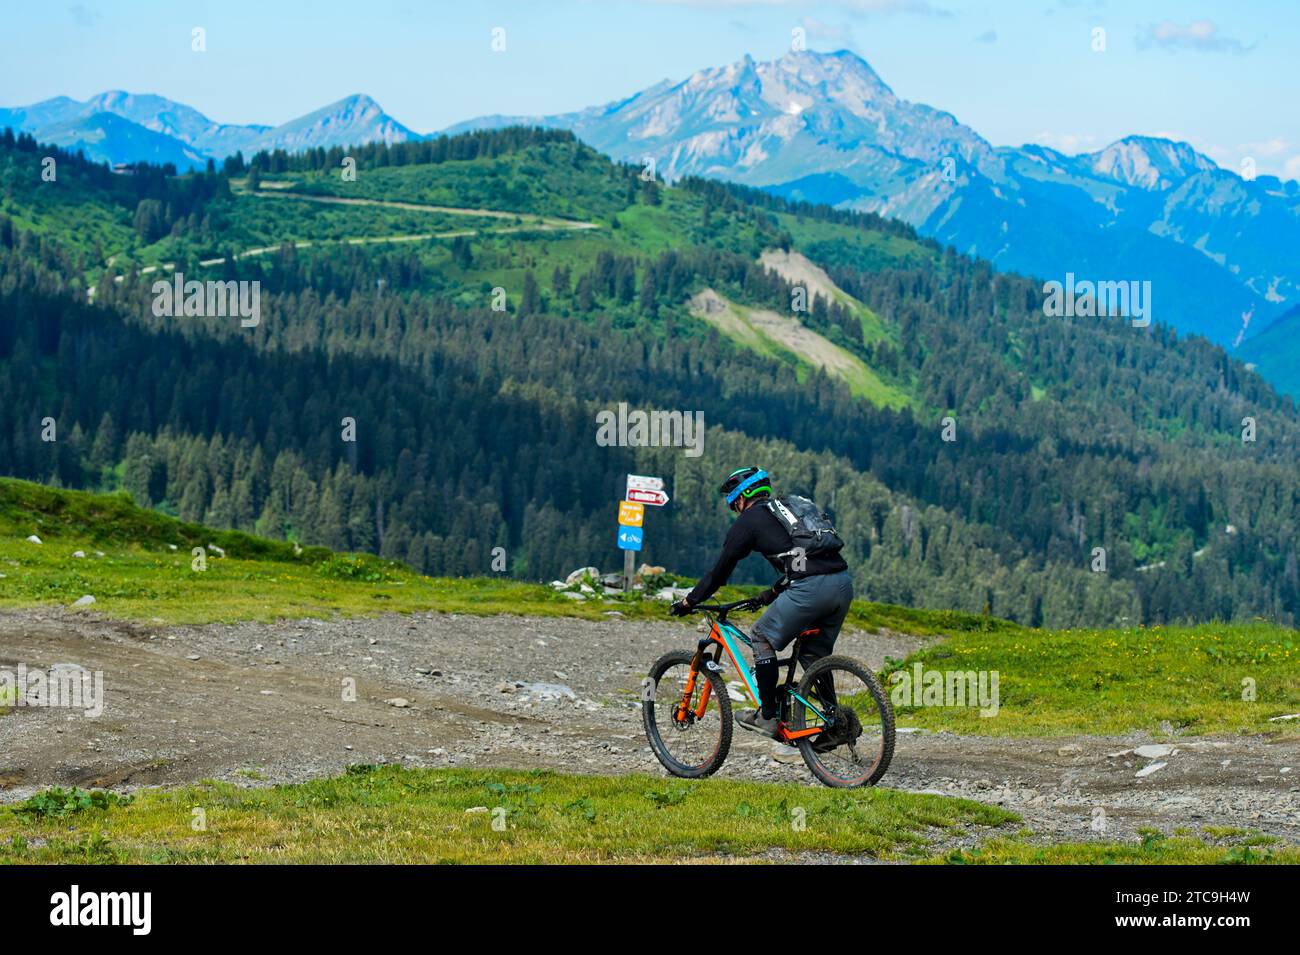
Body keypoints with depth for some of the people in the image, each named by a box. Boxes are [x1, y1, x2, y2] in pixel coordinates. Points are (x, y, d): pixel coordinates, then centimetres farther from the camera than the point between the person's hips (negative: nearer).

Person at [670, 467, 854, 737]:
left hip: (810, 588, -7)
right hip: (844, 582, 7)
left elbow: (720, 570, 13)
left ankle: (768, 716, 10)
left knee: (762, 638, 11)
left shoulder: (749, 520, 9)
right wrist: (774, 592, 50)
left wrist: (688, 602, 23)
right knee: (814, 654, 22)